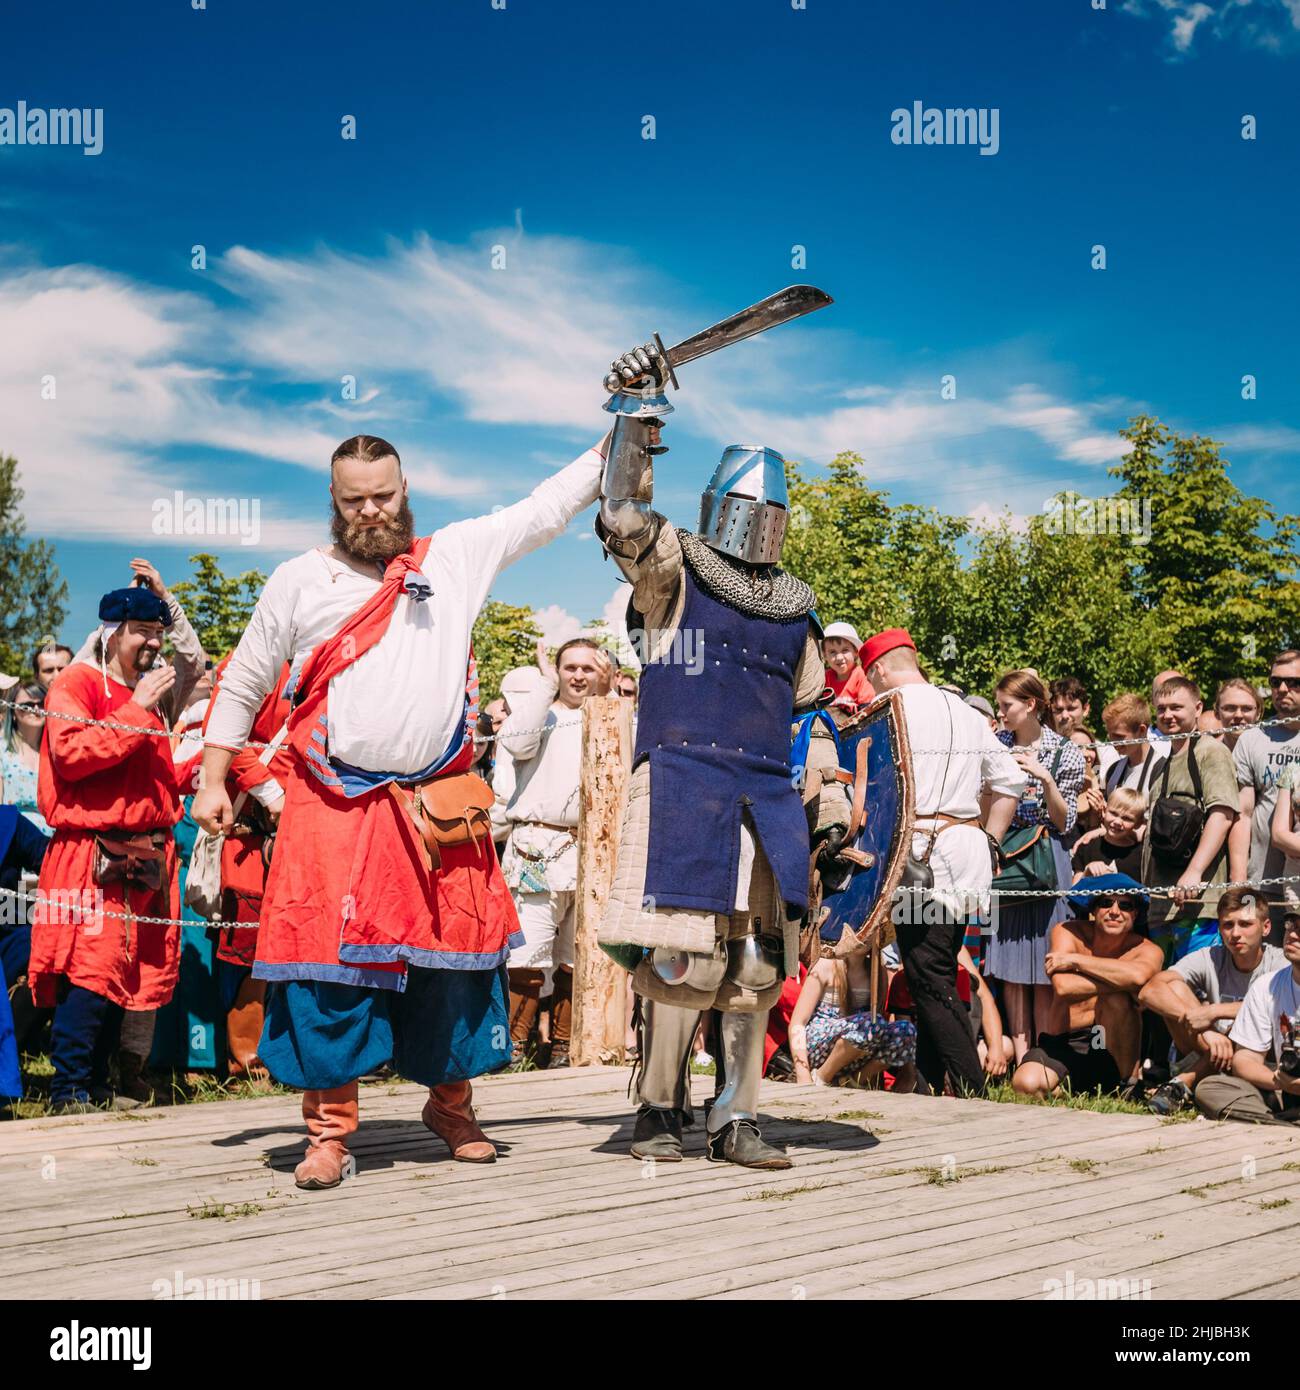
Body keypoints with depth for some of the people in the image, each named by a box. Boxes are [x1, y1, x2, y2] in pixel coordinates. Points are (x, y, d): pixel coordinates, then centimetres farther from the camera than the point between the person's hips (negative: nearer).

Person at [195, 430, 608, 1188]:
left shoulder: (458, 555, 8)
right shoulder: (301, 581, 6)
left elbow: (547, 507, 11)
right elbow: (242, 685, 12)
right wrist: (213, 783, 7)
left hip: (439, 805, 1)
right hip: (335, 807, -1)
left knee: (455, 957, 5)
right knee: (330, 961, -4)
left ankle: (451, 1104, 25)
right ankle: (331, 1131, 6)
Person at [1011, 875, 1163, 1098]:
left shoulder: (1148, 950, -5)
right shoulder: (1067, 933, -4)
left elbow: (1137, 975, -32)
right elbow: (1063, 987, -24)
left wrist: (1075, 960, -23)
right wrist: (1118, 979, -21)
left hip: (1111, 1049, 0)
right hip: (1060, 1046, 0)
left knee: (1116, 996, -27)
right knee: (1026, 1084, -29)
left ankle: (1120, 1087, -12)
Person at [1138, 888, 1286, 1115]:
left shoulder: (1280, 962, -9)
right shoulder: (1209, 959, -4)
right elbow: (1149, 992, -19)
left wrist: (1214, 1012, -31)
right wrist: (1205, 1032, -32)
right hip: (1206, 1055, 2)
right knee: (1174, 988, -16)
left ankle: (1186, 1080, -24)